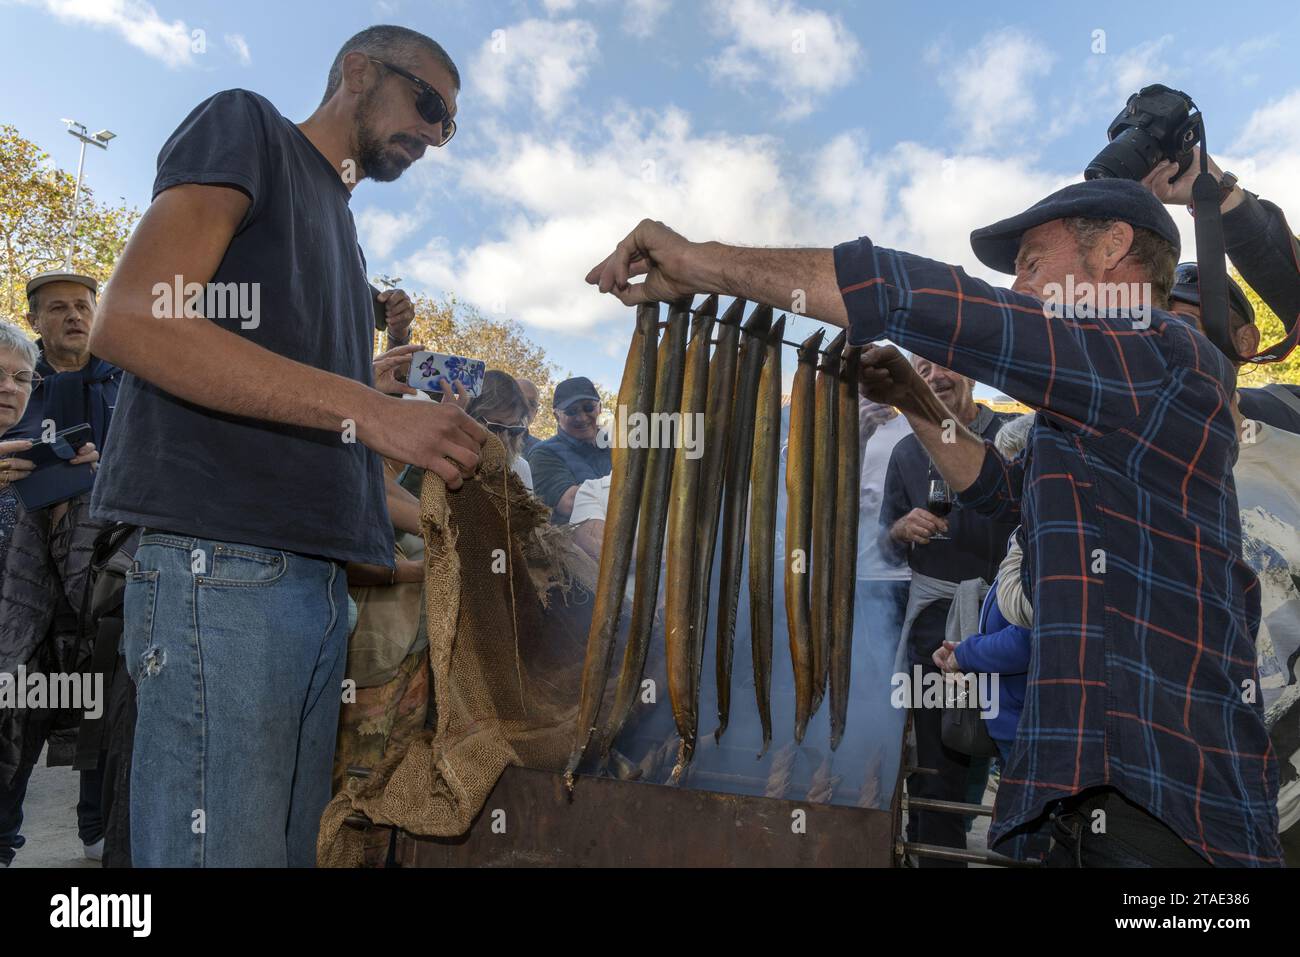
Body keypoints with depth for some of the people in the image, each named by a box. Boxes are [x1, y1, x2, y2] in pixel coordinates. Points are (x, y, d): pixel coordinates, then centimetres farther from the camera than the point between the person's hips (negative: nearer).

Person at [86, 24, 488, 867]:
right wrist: (370, 409, -17)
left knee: (296, 847, 11)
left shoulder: (340, 230, 26)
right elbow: (130, 320, -13)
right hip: (222, 565, -8)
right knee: (225, 846, -6)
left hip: (318, 573, 8)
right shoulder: (246, 127, 5)